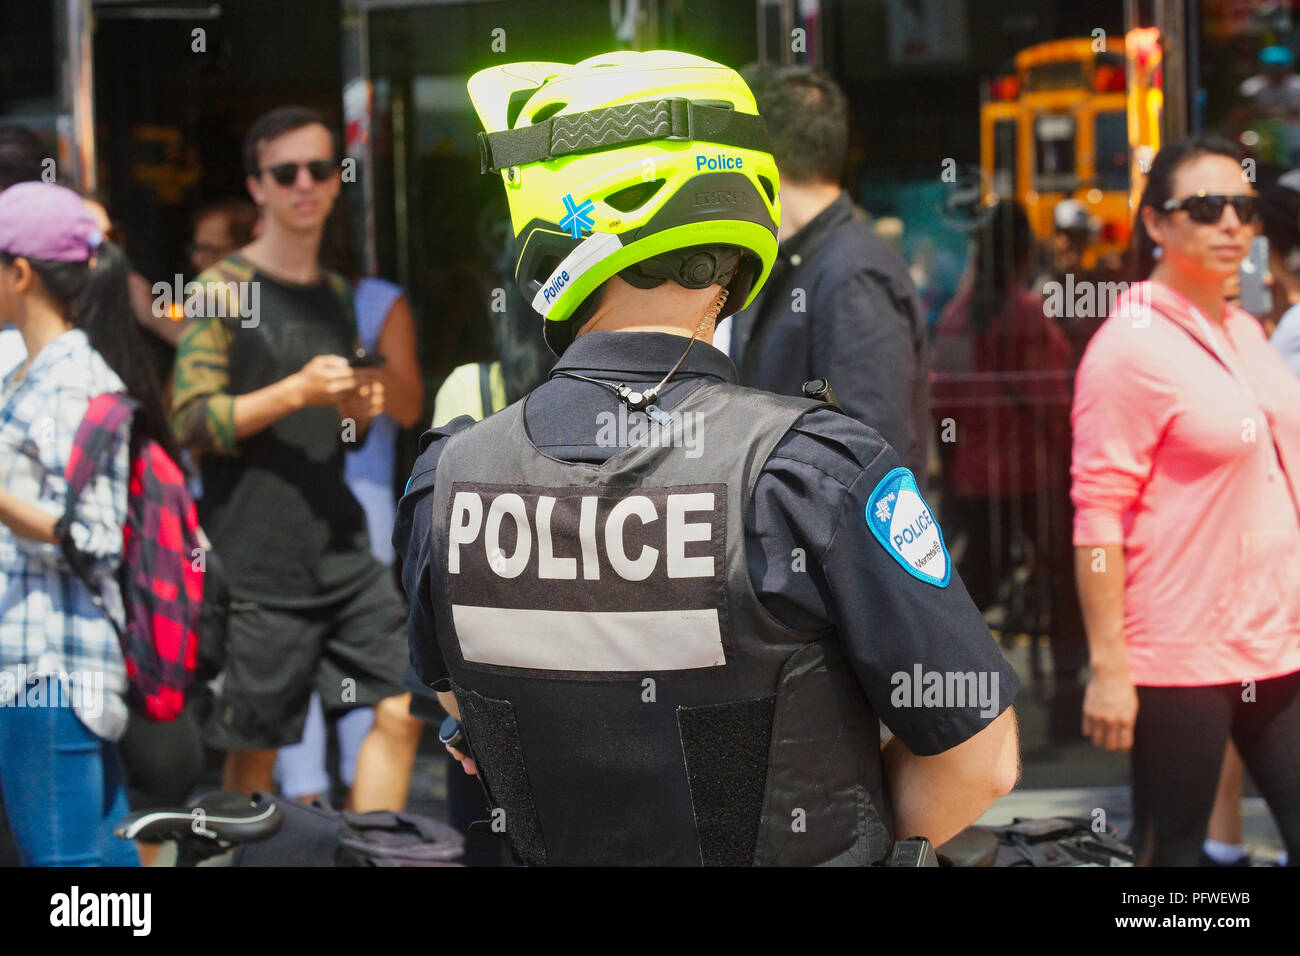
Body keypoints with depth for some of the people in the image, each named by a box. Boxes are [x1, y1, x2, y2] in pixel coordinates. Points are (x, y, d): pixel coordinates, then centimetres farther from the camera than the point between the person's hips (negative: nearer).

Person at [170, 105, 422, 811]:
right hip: (256, 562, -6)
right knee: (254, 751, 0)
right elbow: (192, 422, -10)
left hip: (344, 550, 6)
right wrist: (297, 391, -19)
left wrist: (359, 412, 6)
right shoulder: (223, 290, -4)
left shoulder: (336, 295, 17)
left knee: (399, 712, -1)